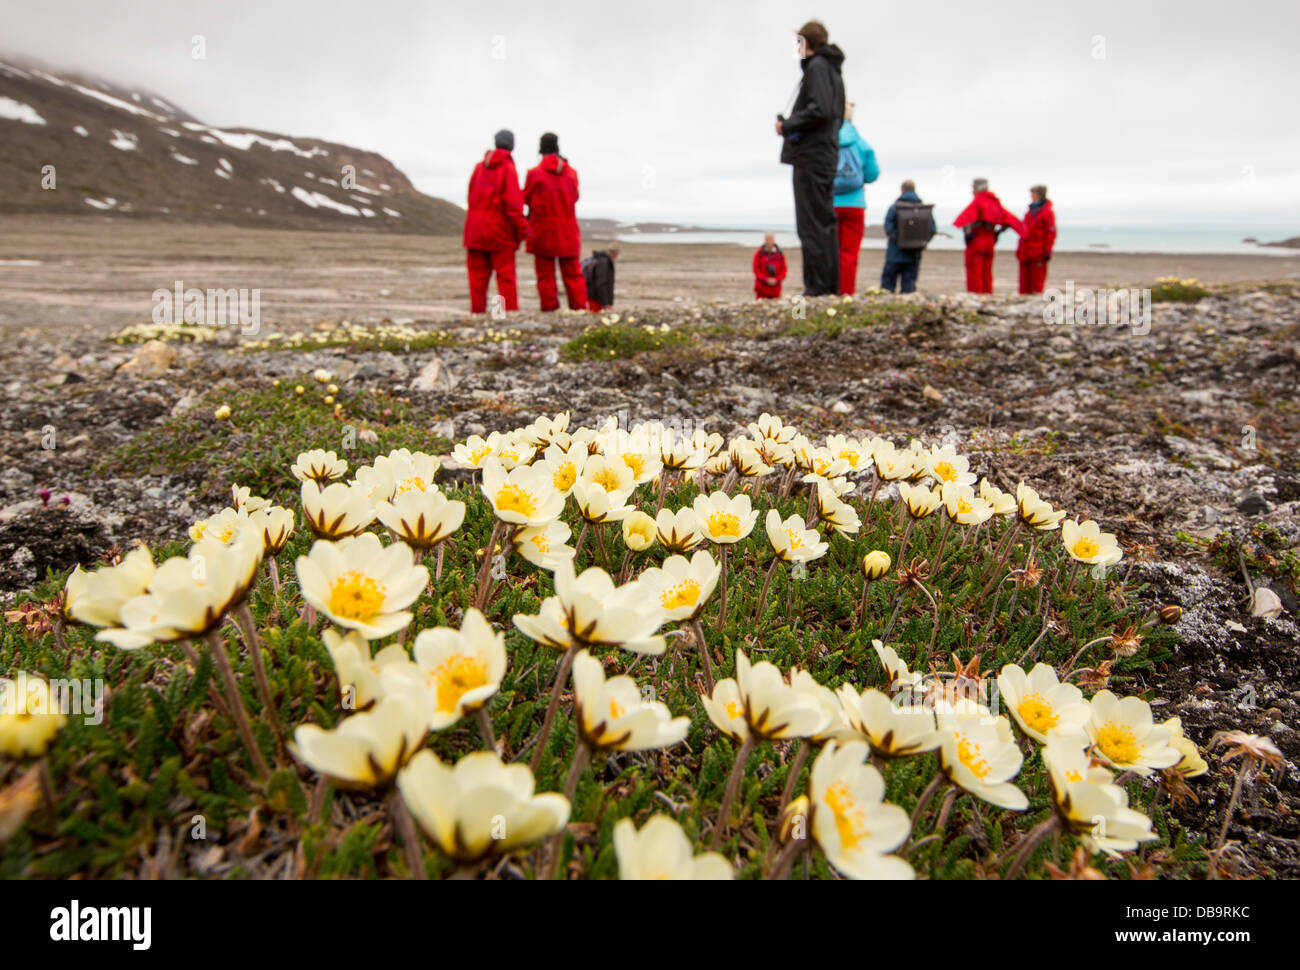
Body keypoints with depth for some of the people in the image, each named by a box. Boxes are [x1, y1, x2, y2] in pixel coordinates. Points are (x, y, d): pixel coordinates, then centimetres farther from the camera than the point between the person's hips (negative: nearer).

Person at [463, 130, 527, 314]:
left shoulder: (479, 167, 10)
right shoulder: (508, 168, -7)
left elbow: (472, 197, 12)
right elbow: (513, 203, -13)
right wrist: (522, 229, -8)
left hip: (475, 231, 5)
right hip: (500, 232, -5)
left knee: (477, 276, 7)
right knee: (506, 276, -1)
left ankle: (477, 312, 8)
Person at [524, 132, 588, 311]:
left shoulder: (534, 173, -8)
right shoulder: (571, 172, 2)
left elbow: (526, 199, 2)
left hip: (543, 231, -3)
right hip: (568, 232, 3)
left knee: (545, 275, 3)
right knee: (573, 274, 8)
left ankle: (550, 309, 1)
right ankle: (579, 308, 3)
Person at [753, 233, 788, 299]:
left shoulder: (780, 254, 6)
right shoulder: (759, 253, 1)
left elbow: (783, 269, 7)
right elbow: (756, 269, -1)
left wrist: (777, 279, -9)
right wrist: (766, 279, -12)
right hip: (762, 286, -2)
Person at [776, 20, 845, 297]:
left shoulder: (817, 67, -7)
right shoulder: (833, 70, 22)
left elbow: (820, 110, -20)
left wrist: (787, 125, -11)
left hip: (810, 155, -10)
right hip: (827, 155, 10)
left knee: (812, 225, -11)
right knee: (825, 223, 11)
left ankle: (817, 287, -12)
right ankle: (831, 286, 14)